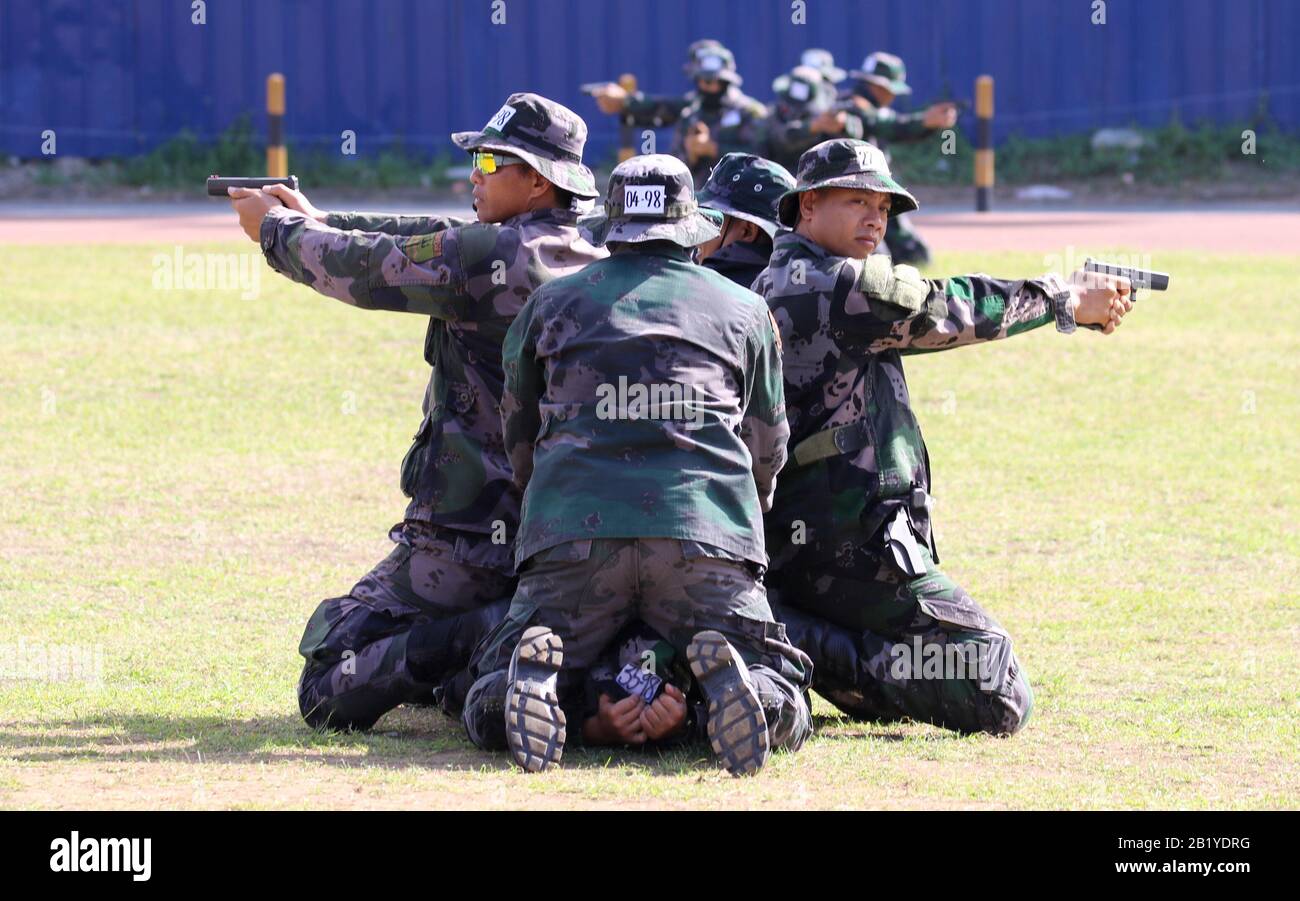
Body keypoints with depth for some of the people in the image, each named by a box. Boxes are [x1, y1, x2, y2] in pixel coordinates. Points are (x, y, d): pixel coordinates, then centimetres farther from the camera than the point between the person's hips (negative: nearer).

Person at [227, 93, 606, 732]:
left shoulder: (490, 254, -16)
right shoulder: (594, 266, 9)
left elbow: (363, 269, -3)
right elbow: (431, 244, 21)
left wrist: (277, 229, 16)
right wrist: (318, 222, 25)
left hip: (473, 540, -8)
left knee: (326, 695, -3)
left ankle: (475, 636, -22)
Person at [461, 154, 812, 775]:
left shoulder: (549, 305, 19)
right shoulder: (744, 311, 19)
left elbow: (518, 443, 27)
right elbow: (768, 451, 28)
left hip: (572, 536, 0)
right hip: (709, 541, 0)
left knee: (488, 711, 7)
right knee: (782, 714, 5)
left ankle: (534, 673, -28)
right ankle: (725, 676, -29)